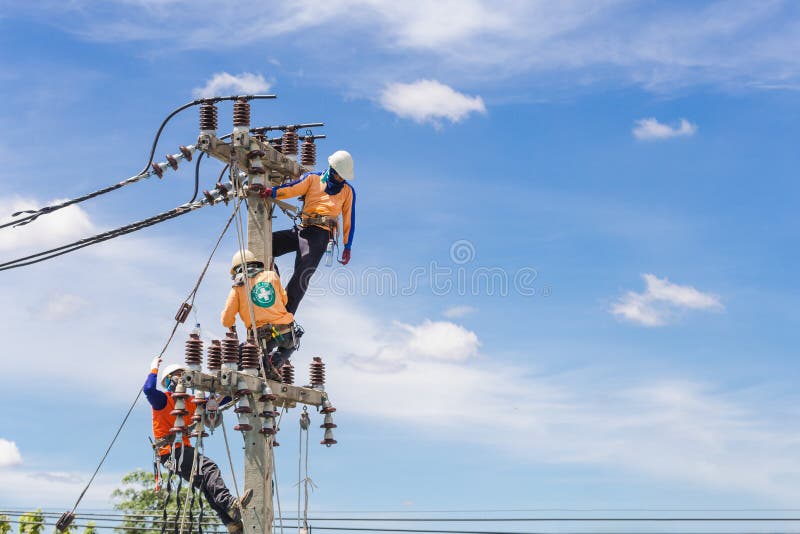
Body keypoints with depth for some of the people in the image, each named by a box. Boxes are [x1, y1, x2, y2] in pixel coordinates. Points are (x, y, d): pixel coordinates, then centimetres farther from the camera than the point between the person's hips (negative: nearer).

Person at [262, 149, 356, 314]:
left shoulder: (347, 190, 11)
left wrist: (347, 247, 9)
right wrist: (273, 191, -25)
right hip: (302, 229, 4)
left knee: (302, 273, -21)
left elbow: (349, 219, 12)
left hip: (320, 234, -4)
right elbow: (293, 189, -5)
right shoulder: (313, 178, 11)